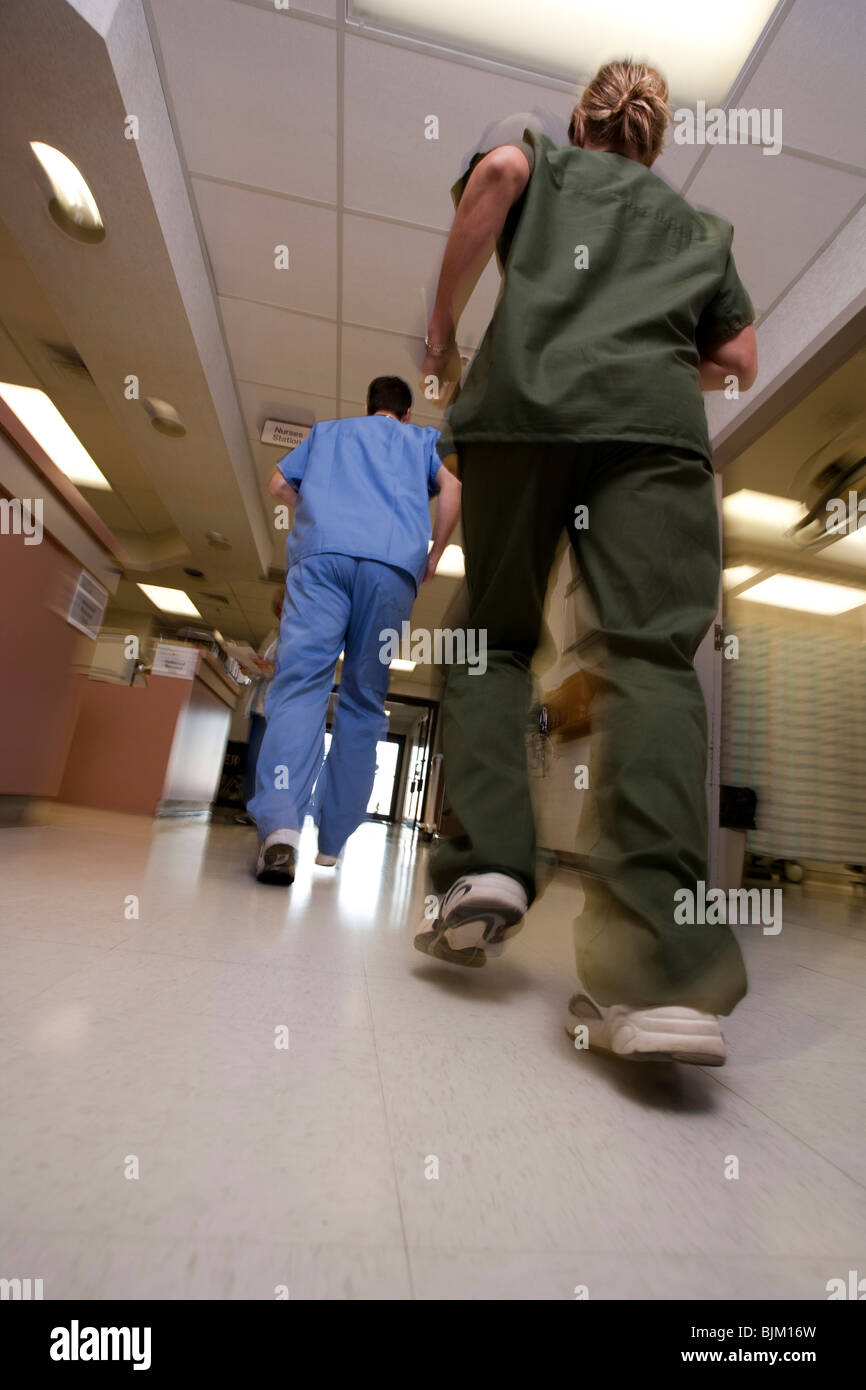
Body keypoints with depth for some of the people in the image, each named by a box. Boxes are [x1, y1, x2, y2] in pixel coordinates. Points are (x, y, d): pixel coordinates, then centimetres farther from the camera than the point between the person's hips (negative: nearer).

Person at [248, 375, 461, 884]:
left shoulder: (328, 430, 34)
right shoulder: (420, 439, 30)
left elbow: (280, 485, 33)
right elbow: (451, 488, 11)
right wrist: (433, 558, 18)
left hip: (322, 552, 1)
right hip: (395, 562, 0)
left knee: (301, 681, -12)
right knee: (365, 700, 1)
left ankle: (280, 824, -33)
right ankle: (333, 842, 1)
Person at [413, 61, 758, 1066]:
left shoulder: (542, 159, 33)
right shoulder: (696, 224, 37)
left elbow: (498, 168, 9)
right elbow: (740, 363, 29)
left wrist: (441, 328, 13)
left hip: (522, 400, 0)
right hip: (656, 419, 1)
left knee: (494, 637, 4)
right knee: (650, 656, -15)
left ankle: (481, 870, -12)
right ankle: (659, 971, -27)